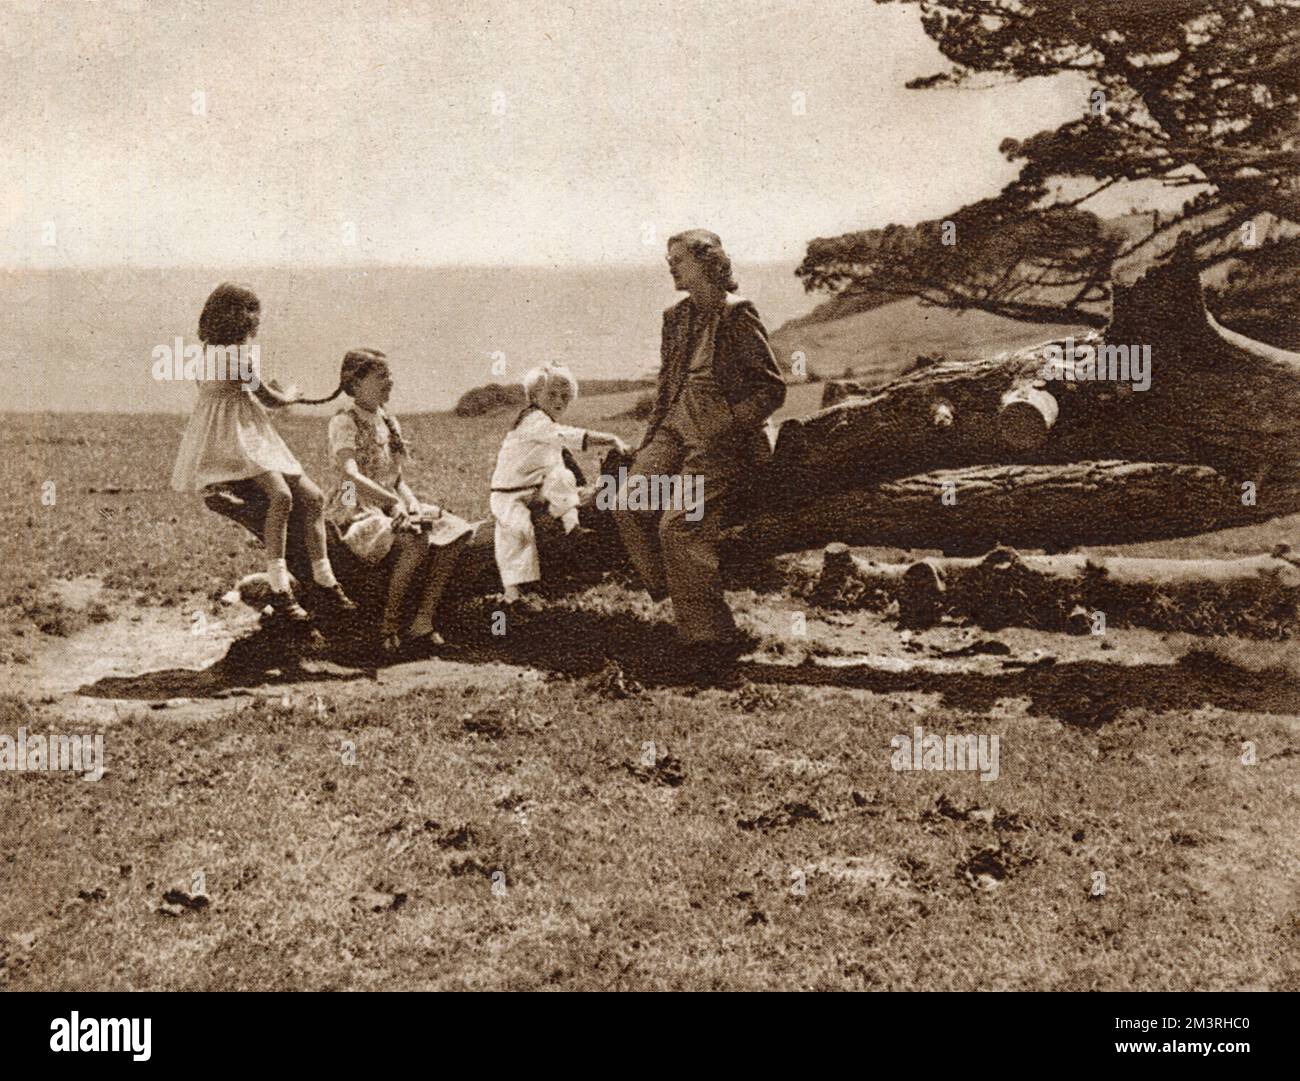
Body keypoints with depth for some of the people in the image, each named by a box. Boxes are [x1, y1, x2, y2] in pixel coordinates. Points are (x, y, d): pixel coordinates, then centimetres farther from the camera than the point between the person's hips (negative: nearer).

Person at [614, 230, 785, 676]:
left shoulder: (737, 318, -7)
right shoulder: (677, 318, 17)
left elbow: (772, 388, -6)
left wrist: (728, 422, -15)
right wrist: (649, 441, 15)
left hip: (720, 439, -8)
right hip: (677, 429, 8)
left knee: (680, 523, -20)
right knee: (629, 501, -14)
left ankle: (709, 636, -13)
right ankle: (669, 593, -4)